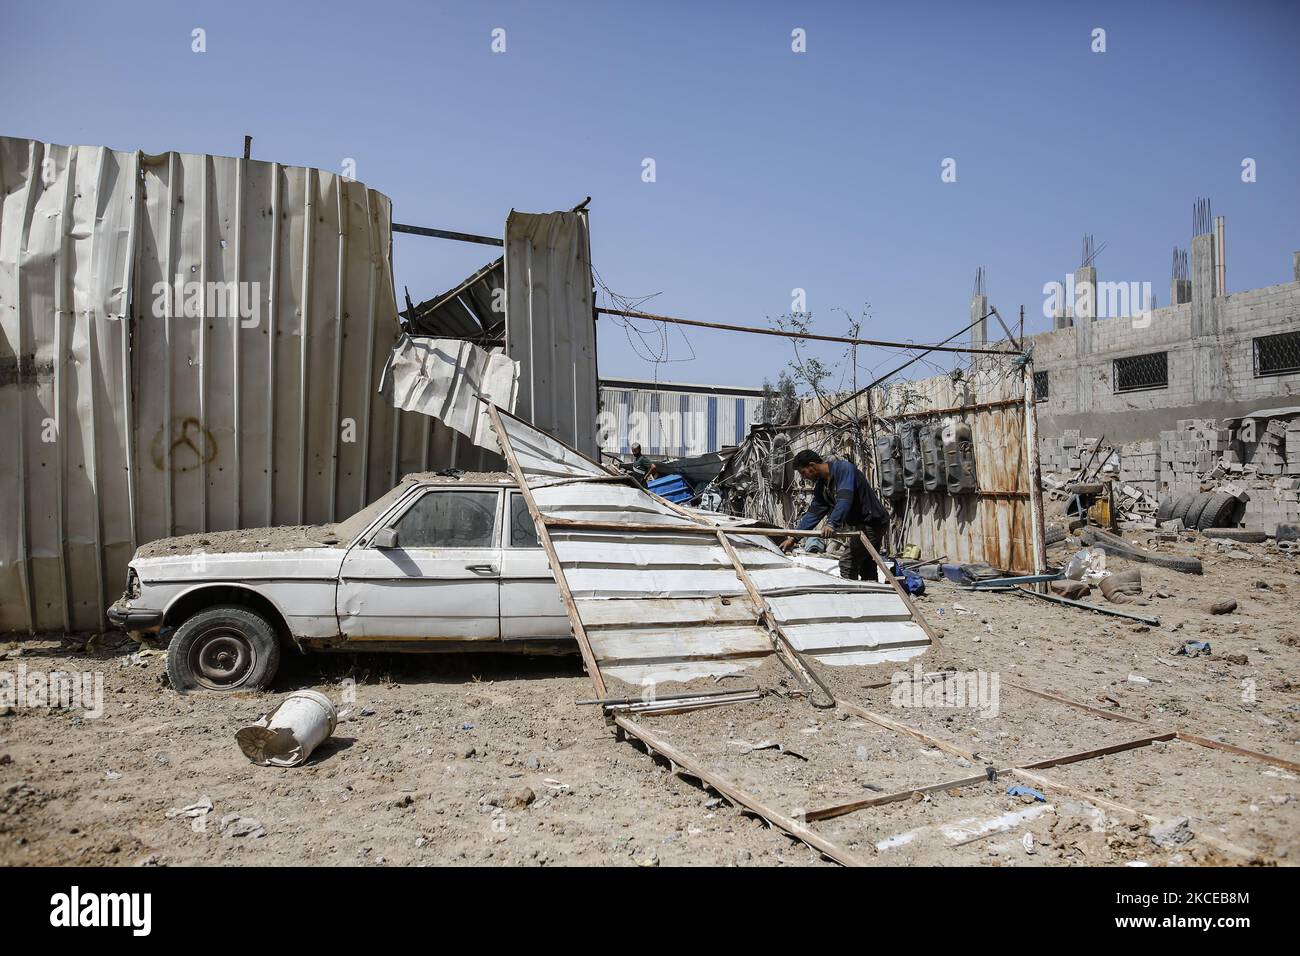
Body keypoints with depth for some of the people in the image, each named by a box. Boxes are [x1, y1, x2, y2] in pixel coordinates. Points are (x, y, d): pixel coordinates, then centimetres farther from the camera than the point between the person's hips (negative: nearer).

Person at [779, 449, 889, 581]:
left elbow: (844, 500, -34)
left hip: (873, 521, -10)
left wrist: (832, 523, -45)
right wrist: (793, 538, 4)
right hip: (858, 524, 10)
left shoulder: (844, 468, -20)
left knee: (847, 563, -14)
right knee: (867, 567, 13)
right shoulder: (820, 485, 8)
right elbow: (813, 513, 9)